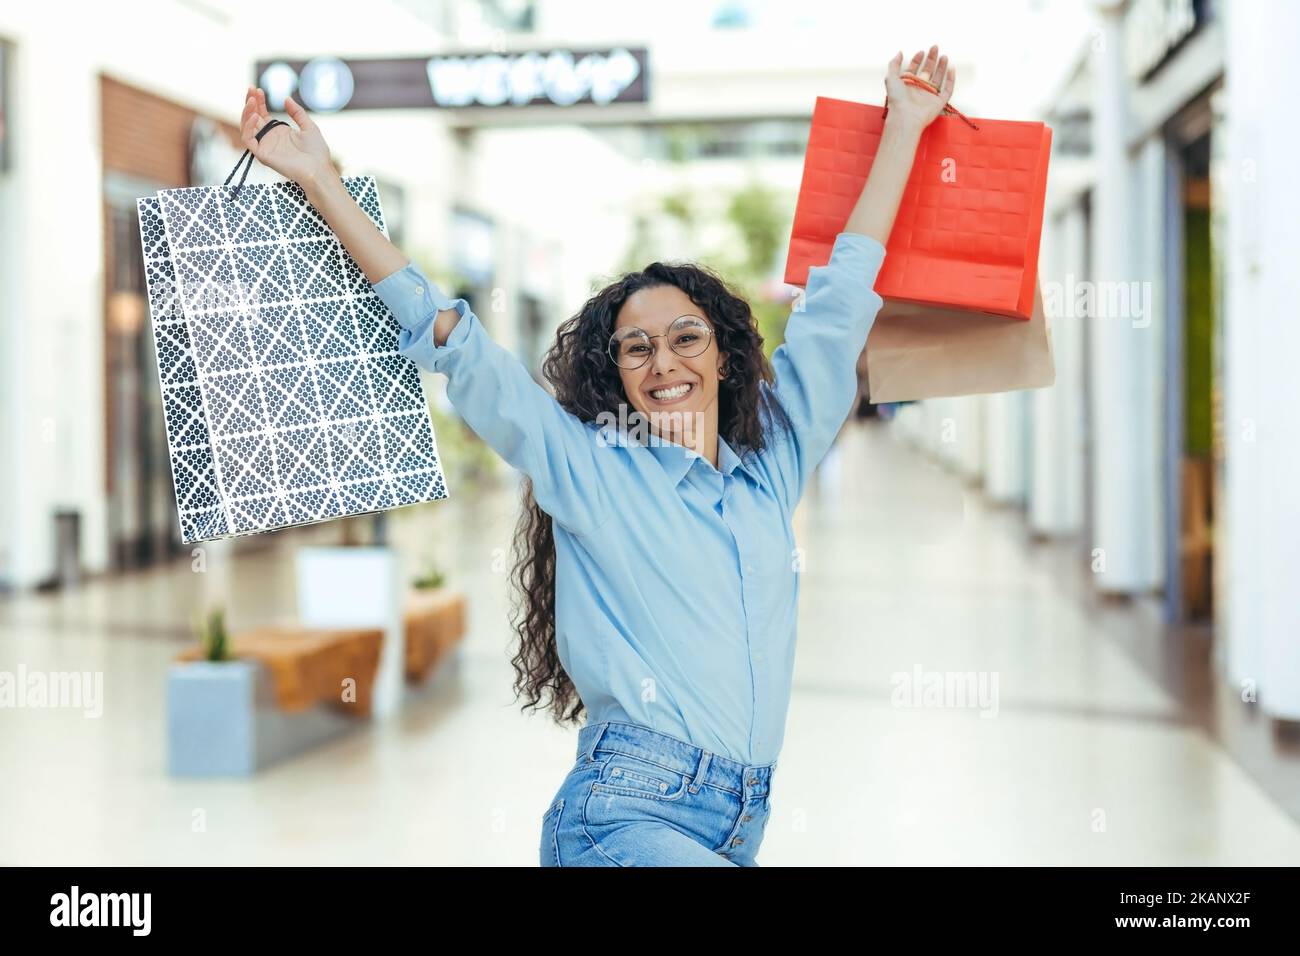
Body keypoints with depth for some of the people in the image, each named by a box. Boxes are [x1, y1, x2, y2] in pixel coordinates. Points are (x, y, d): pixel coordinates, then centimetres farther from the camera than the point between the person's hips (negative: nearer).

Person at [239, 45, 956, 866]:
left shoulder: (774, 465, 15)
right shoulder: (587, 466, 6)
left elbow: (840, 300, 20)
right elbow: (444, 331, 6)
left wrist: (905, 126, 26)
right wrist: (319, 180, 6)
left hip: (739, 829, 5)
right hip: (623, 819, -5)